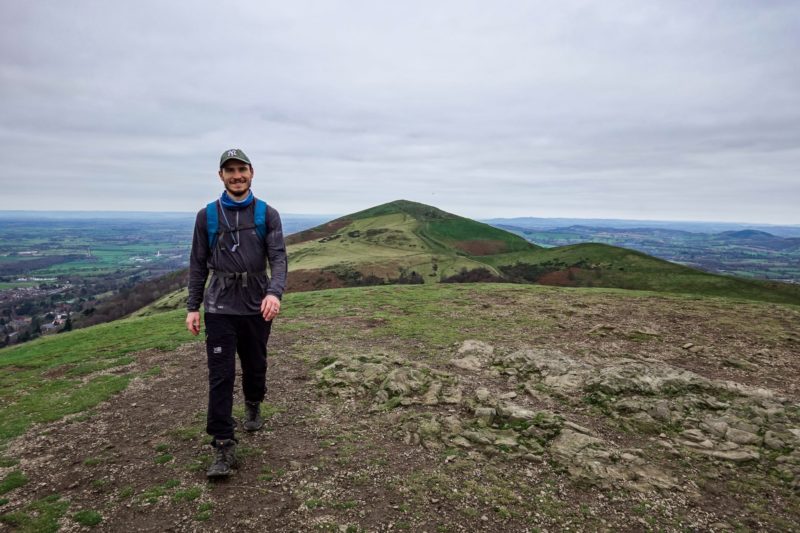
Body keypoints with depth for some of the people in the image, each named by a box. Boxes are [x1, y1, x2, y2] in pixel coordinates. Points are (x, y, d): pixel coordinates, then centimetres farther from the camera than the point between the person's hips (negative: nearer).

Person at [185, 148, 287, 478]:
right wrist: (193, 307, 3)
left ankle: (253, 407, 45)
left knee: (255, 366, 16)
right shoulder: (207, 215, 3)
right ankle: (223, 447, 3)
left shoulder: (268, 214, 0)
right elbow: (198, 264, 6)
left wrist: (274, 292, -28)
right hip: (220, 308, 0)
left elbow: (278, 257, -10)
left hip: (257, 307, 1)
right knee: (221, 376, -4)